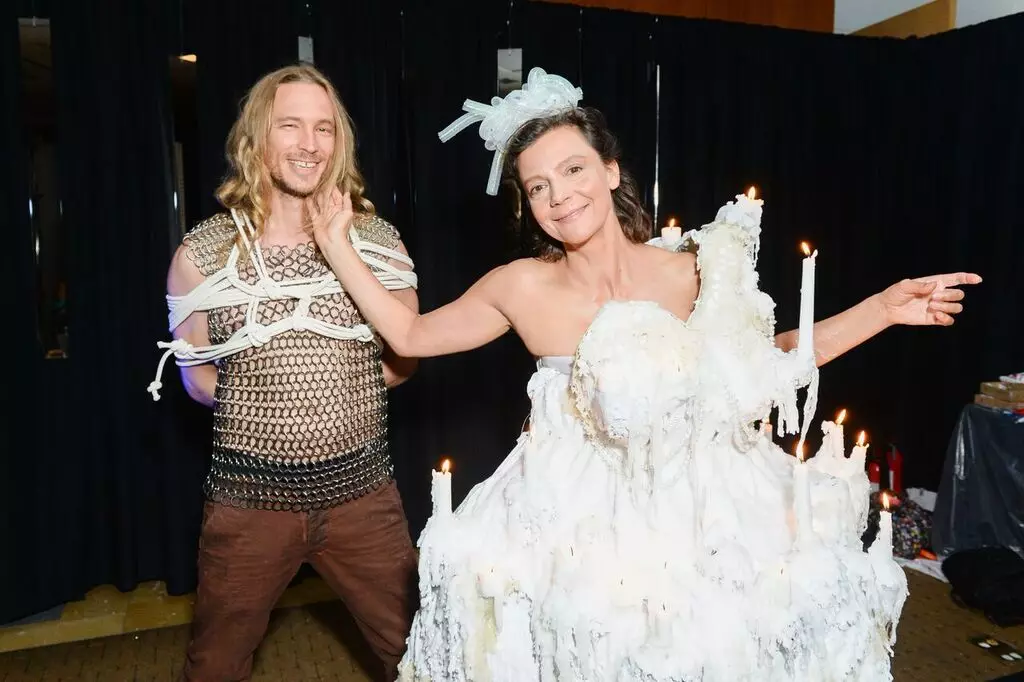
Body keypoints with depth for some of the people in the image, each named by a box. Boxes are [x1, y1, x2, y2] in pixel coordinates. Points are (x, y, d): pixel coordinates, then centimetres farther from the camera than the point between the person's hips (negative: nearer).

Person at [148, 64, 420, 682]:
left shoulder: (378, 240, -2)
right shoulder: (204, 252, -4)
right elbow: (195, 373, 7)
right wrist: (255, 400, -3)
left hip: (362, 490, 1)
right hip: (250, 494, 0)